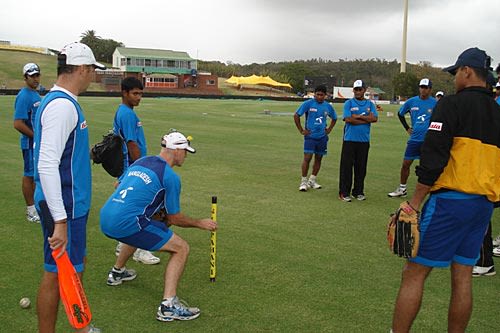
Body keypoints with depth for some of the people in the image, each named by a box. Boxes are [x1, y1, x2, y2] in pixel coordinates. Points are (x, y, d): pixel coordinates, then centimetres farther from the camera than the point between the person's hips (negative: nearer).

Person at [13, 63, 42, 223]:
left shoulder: (36, 94, 12)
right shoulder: (24, 96, -16)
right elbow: (18, 124, -22)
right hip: (31, 143, -9)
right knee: (29, 175, 1)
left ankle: (36, 206, 28)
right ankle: (31, 211, 10)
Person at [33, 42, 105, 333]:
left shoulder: (64, 102, 11)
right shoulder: (61, 105, -20)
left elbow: (57, 155, 20)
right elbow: (46, 166, -26)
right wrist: (60, 220, -28)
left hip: (73, 204, 10)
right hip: (65, 209, -10)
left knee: (76, 267, 20)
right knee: (58, 274, 1)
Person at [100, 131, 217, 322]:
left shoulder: (140, 162, 18)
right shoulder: (170, 177, -4)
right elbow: (174, 219, 3)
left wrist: (161, 218, 32)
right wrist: (200, 224, 19)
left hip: (105, 219, 9)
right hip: (126, 223, -8)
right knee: (181, 248, -1)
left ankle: (117, 273, 53)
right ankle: (168, 305, -10)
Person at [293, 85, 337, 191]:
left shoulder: (328, 106, 6)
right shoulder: (308, 104, -6)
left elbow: (334, 118, 23)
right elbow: (296, 115, -4)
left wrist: (329, 129, 12)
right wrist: (301, 130, -5)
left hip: (322, 137, 4)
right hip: (310, 136, -4)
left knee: (318, 158, 9)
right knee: (307, 158, -9)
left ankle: (312, 180, 22)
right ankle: (304, 181, 0)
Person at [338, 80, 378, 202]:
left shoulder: (370, 104, 11)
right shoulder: (348, 103, 3)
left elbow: (374, 118, -5)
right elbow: (348, 119, -11)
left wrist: (358, 116, -10)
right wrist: (366, 119, -6)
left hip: (364, 140, 3)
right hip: (349, 140, -3)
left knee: (361, 167, 8)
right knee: (346, 166, -2)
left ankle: (358, 192, 18)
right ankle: (344, 193, 3)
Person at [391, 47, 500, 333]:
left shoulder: (452, 104, -8)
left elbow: (433, 159, -16)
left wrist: (414, 203, -13)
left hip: (451, 199, -7)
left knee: (414, 272, -3)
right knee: (463, 276, 13)